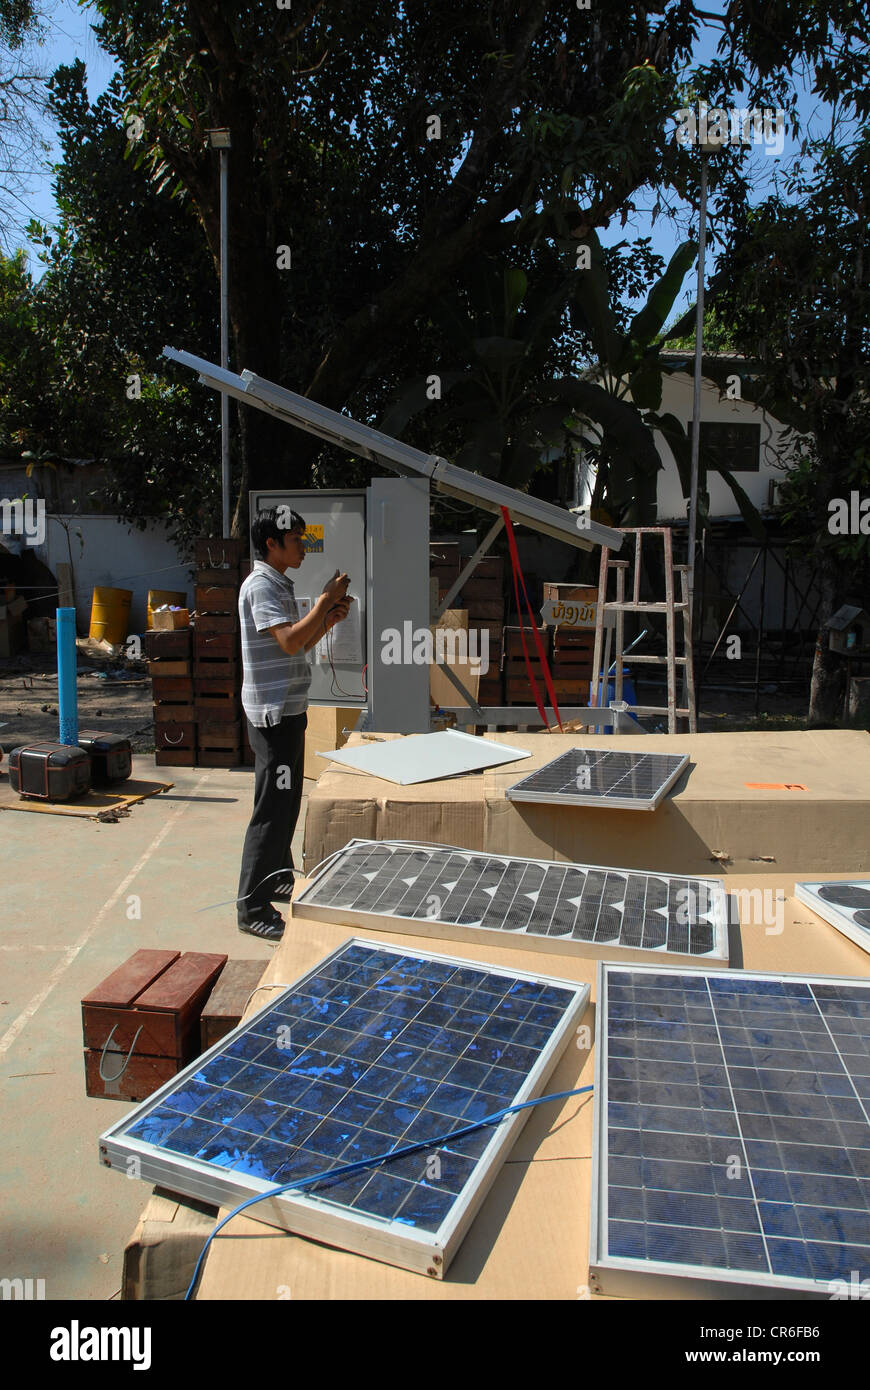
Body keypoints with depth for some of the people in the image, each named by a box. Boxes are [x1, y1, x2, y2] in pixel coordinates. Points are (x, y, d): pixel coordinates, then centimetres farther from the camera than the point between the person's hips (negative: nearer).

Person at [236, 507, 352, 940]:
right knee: (272, 810, -7)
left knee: (287, 804, 18)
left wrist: (330, 618, 6)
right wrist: (325, 599, -18)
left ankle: (278, 881, 32)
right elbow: (289, 641, -25)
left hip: (289, 709, 10)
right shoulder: (260, 585, -14)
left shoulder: (279, 584, 17)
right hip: (273, 712, -10)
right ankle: (252, 909, 0)